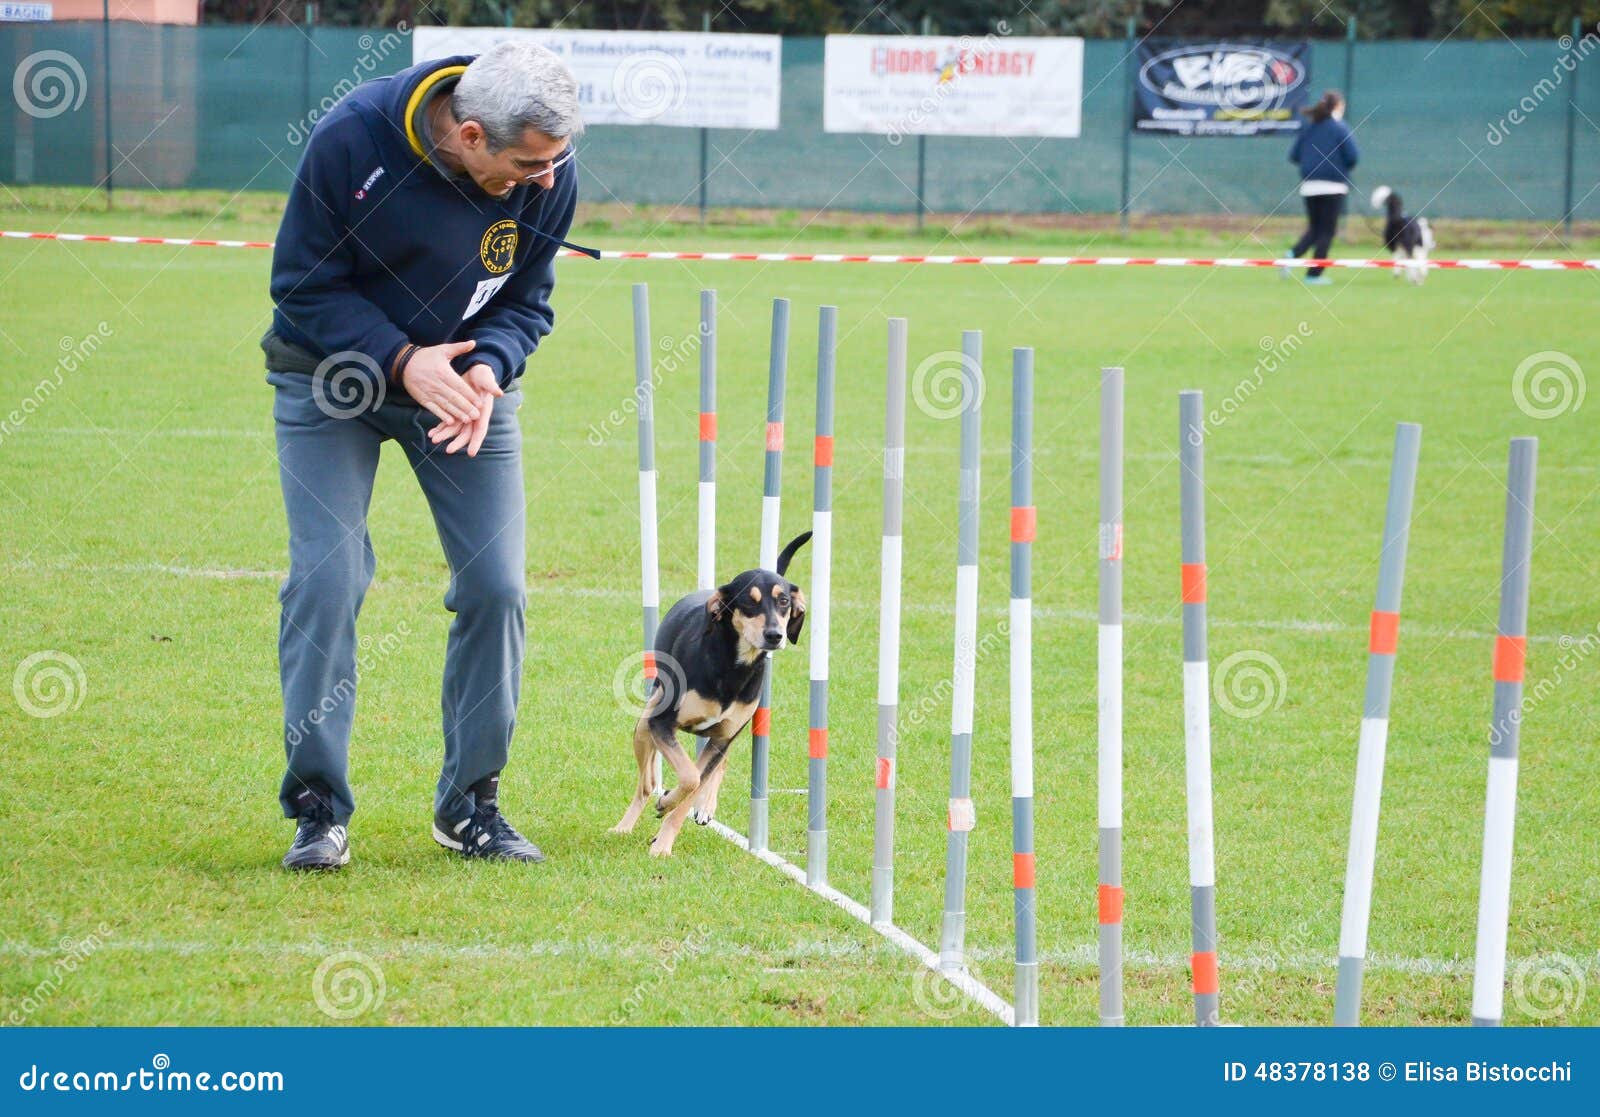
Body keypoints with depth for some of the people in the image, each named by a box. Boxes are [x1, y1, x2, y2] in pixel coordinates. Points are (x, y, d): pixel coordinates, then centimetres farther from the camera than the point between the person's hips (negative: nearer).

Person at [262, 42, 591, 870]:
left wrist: (488, 369, -25)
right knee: (326, 576, -13)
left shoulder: (549, 177, -17)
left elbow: (526, 302, -4)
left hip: (467, 380, 3)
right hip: (333, 370, -3)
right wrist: (400, 360, -30)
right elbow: (303, 284, -18)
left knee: (494, 585, -4)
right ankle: (318, 807, -3)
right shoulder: (351, 142, -27)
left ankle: (470, 803, 10)